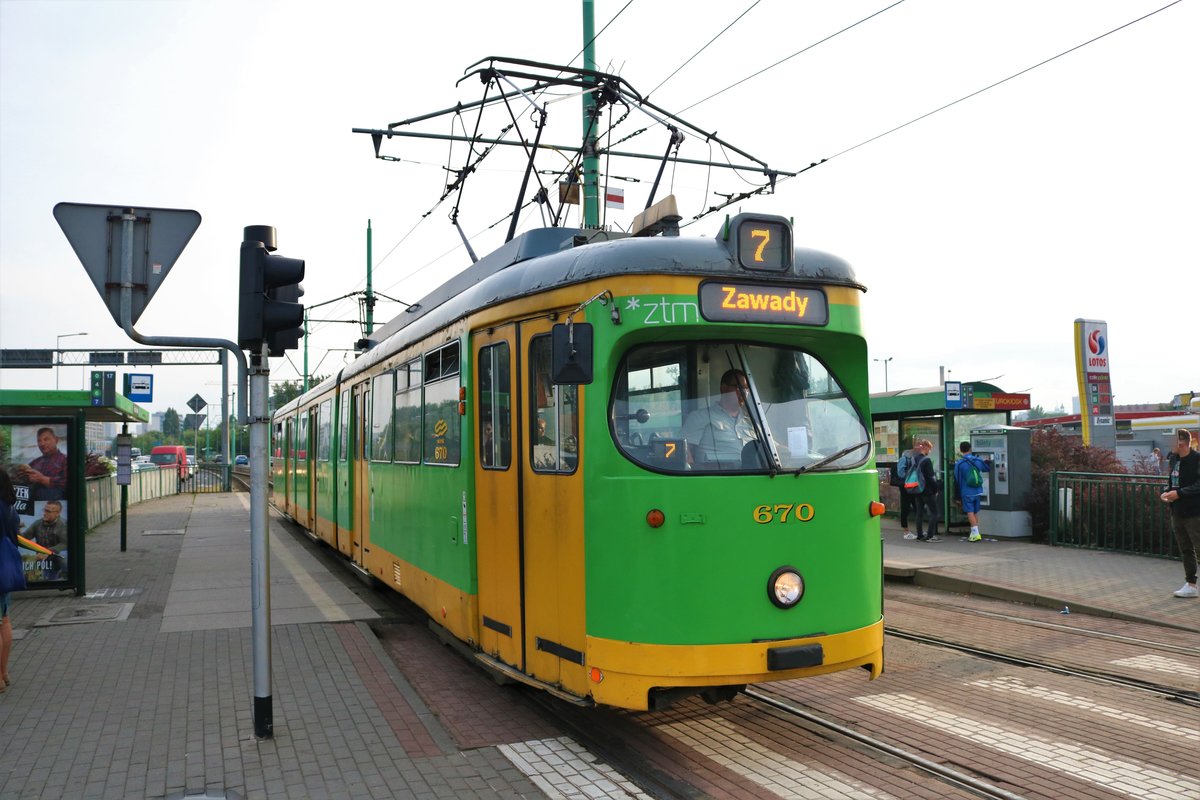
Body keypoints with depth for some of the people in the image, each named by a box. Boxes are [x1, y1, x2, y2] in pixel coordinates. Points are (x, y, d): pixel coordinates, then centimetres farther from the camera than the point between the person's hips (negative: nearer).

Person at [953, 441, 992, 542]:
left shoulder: (959, 463, -8)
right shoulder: (978, 460, 3)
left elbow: (957, 481, -4)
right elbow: (988, 469, 21)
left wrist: (957, 497, 2)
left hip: (967, 493, -4)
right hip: (977, 491, 4)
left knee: (970, 512, -3)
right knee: (976, 512, 13)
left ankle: (976, 533, -11)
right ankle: (974, 533, 17)